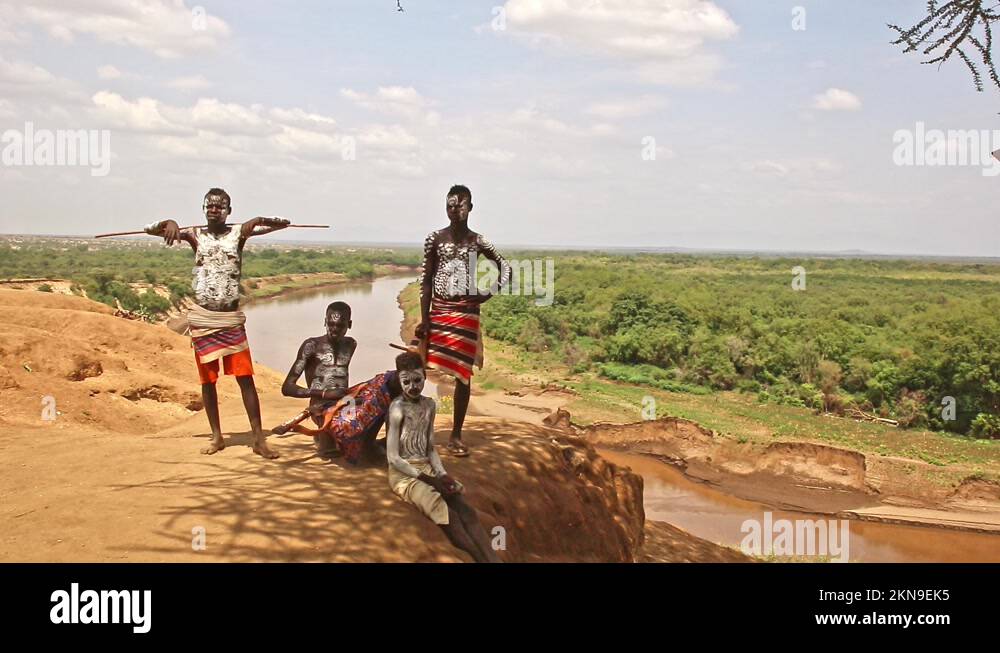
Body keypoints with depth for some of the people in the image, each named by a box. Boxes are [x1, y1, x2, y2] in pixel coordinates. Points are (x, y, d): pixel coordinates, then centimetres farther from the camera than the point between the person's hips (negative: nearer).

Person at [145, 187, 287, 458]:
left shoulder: (238, 232, 0)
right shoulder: (195, 235, 4)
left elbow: (283, 223, 0)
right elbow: (149, 229, 7)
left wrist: (257, 220, -18)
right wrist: (169, 223, -13)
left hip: (232, 318, -1)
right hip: (202, 317, 1)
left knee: (245, 377, -4)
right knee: (207, 379, 7)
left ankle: (259, 439, -2)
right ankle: (217, 437, 18)